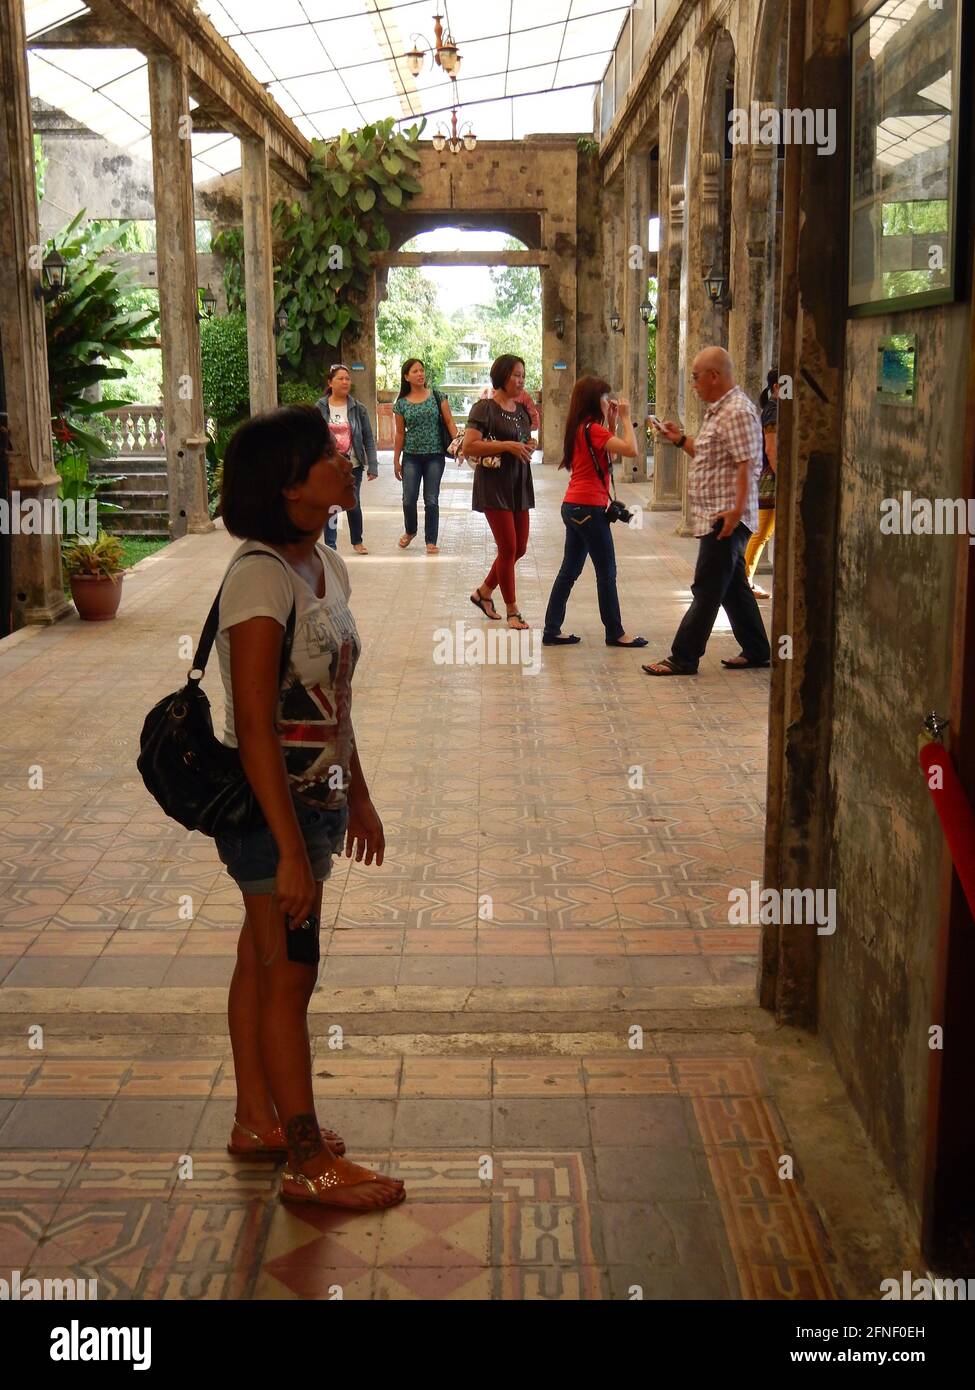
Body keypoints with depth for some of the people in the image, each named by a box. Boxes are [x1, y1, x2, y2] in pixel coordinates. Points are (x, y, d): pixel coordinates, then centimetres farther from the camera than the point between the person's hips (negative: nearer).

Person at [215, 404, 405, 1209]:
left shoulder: (326, 565, 5)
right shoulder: (261, 578, -22)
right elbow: (256, 726, -24)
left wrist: (358, 795, 19)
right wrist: (291, 851, -23)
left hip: (313, 797, 8)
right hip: (269, 807, -8)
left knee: (262, 962, 19)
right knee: (288, 978, 3)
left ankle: (258, 1122, 34)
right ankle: (310, 1164, 16)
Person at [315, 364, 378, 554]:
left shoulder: (358, 408, 0)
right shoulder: (320, 408, -1)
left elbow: (368, 439, 0)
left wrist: (372, 466, -5)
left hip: (353, 466, 1)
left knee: (354, 505, 10)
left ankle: (357, 542, 29)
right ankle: (330, 545, 7)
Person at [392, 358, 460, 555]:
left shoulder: (437, 396, 1)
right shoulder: (402, 403, 4)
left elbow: (449, 422, -1)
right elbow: (400, 433, 8)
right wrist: (396, 460, 7)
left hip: (435, 456, -1)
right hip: (411, 456, 1)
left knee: (431, 500, -1)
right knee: (409, 499, 0)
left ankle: (431, 541, 9)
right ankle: (410, 531, 28)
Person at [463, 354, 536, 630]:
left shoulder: (522, 409, 12)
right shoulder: (485, 408, -11)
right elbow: (468, 447, -19)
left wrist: (529, 446, 2)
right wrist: (508, 445, -22)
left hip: (519, 485, 8)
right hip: (495, 485, -8)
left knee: (519, 548, 10)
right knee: (508, 547, -5)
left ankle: (483, 592, 30)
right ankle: (512, 611, 7)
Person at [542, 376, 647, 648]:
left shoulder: (580, 428, 13)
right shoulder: (592, 428, -14)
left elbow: (608, 450, 22)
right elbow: (630, 450, -24)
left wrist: (612, 422, 13)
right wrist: (625, 417, -12)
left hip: (573, 507, 9)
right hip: (589, 508, -9)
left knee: (570, 570, 12)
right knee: (606, 572, 0)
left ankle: (552, 631, 13)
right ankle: (615, 633, 8)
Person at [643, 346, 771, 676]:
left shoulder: (738, 412, -16)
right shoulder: (718, 411, 17)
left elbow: (746, 466, -23)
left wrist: (736, 510, -27)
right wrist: (681, 440, 20)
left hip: (726, 517, -11)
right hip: (716, 516, 11)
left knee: (707, 590, -5)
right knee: (733, 587, 15)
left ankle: (683, 658, -1)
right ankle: (756, 651, 23)